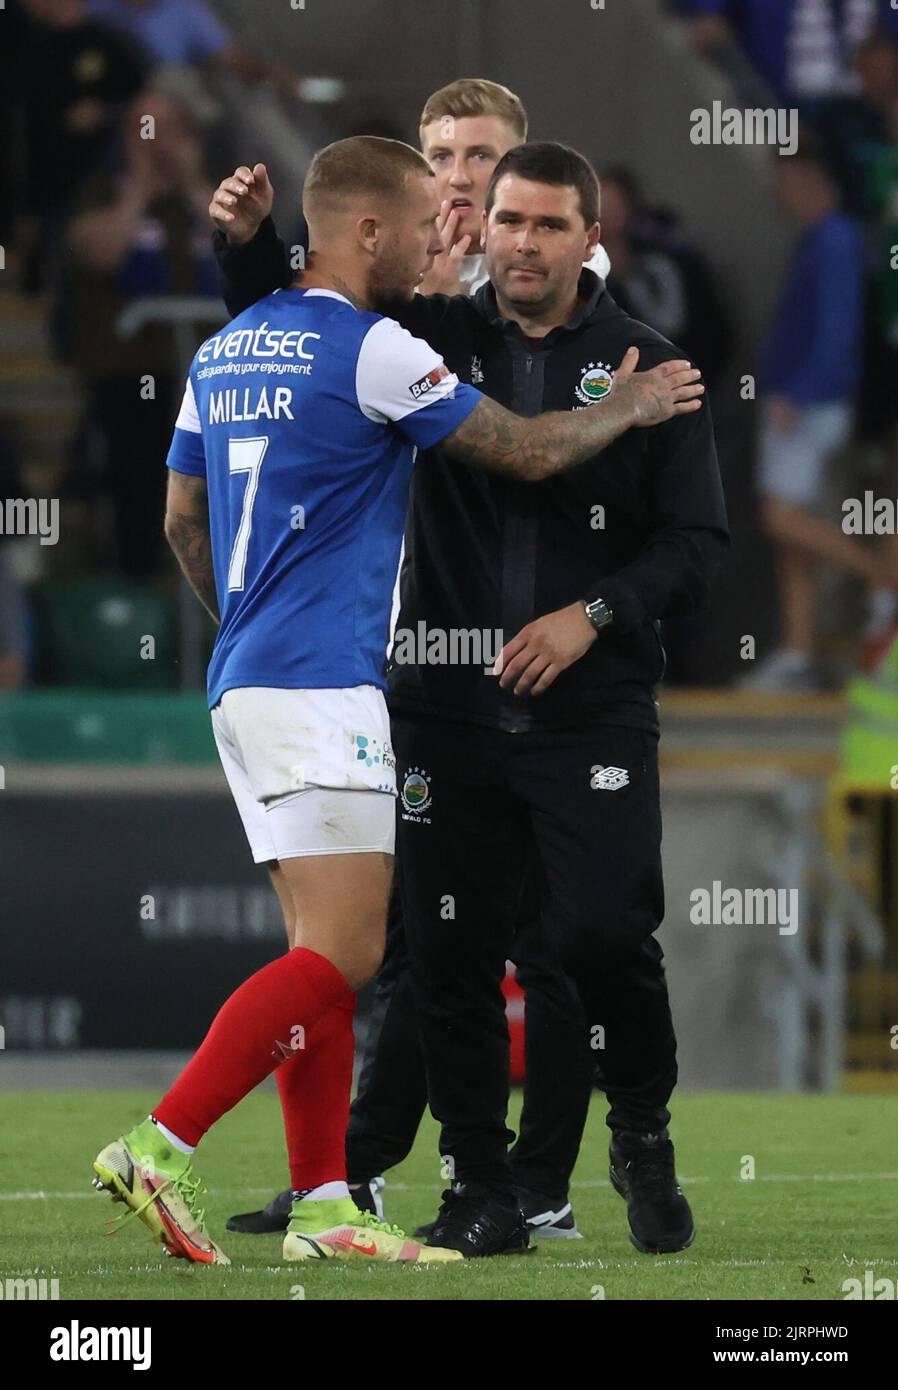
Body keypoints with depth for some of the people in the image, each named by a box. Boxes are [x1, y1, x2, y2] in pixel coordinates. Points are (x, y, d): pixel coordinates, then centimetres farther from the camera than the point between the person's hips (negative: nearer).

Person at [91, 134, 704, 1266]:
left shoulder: (224, 350, 14)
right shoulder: (370, 349, -11)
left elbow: (183, 521, 20)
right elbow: (523, 452, -3)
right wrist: (631, 408, 14)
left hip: (246, 680, 9)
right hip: (320, 686, -9)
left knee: (326, 949, 9)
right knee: (343, 952, -12)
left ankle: (320, 1204, 5)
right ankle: (157, 1149, -19)